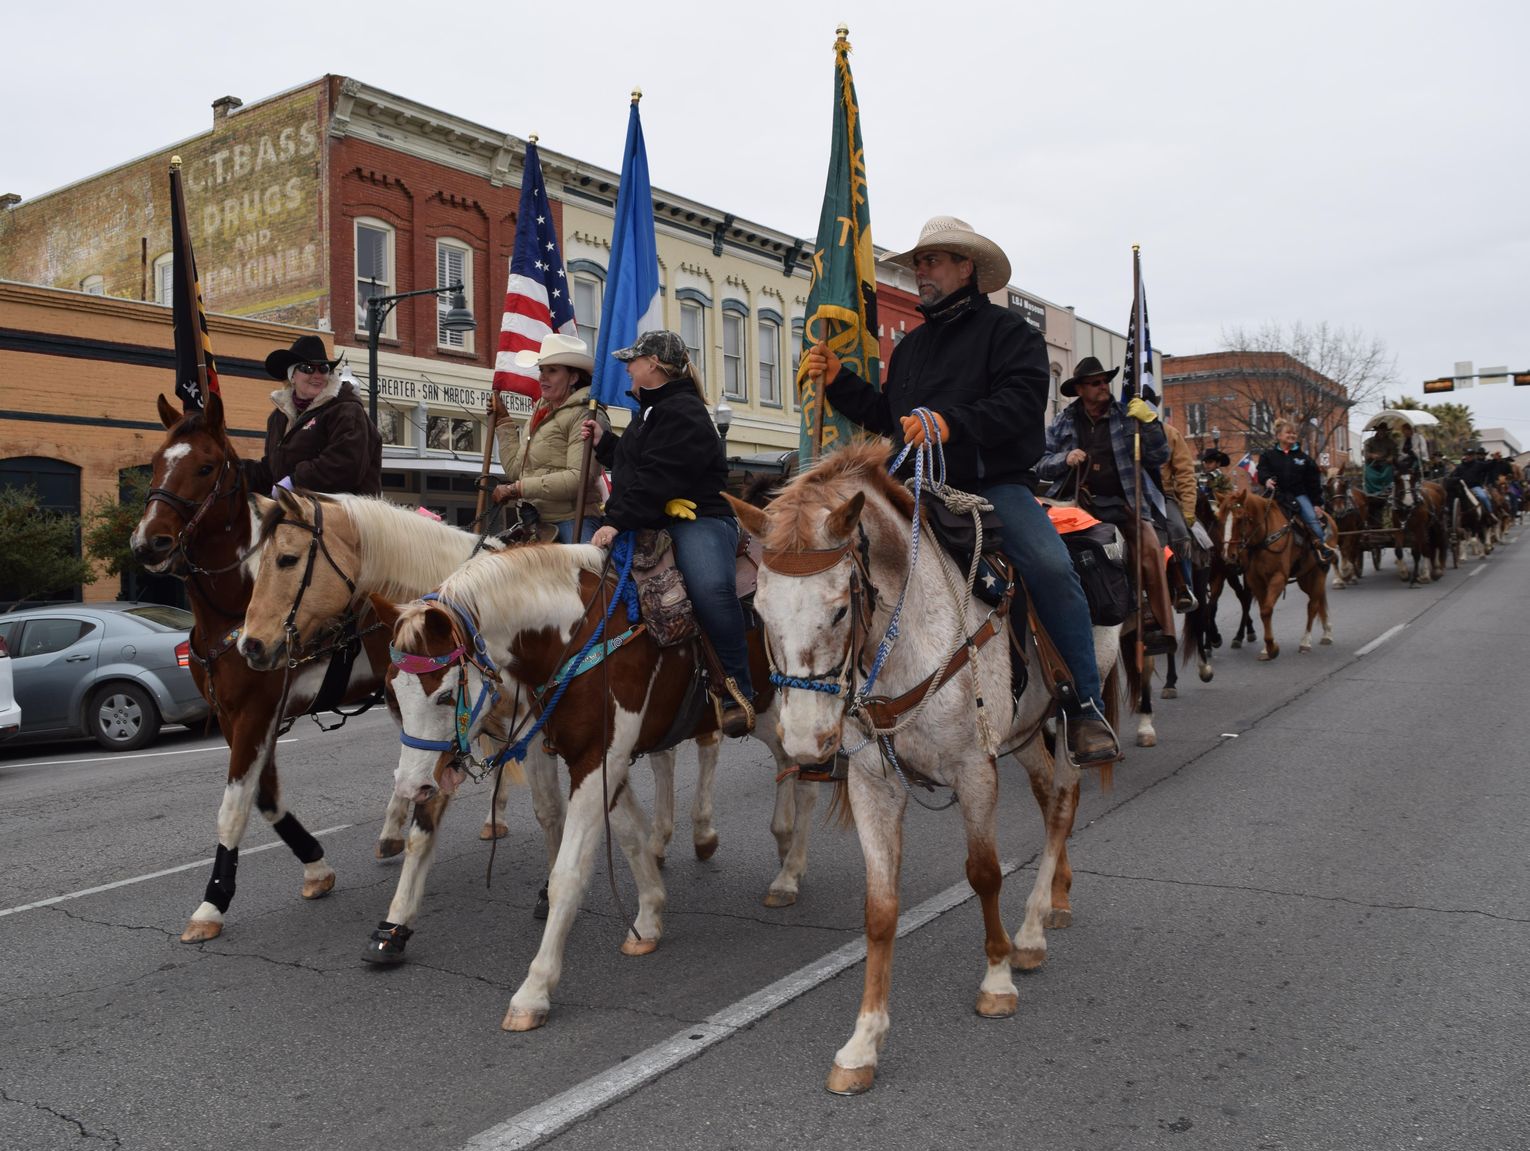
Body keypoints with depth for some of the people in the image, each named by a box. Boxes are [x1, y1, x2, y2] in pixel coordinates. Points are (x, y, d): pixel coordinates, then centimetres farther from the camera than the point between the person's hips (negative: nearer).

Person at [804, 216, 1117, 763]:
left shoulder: (1005, 329, 4)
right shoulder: (910, 346, 25)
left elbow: (1024, 400, -13)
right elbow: (888, 416, 26)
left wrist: (954, 424, -27)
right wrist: (838, 381, 15)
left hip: (995, 483, -5)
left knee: (1051, 567, -28)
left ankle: (1085, 707, -16)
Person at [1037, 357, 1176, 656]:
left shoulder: (1128, 415, 9)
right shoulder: (1063, 422, 12)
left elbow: (1158, 459, 4)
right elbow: (1041, 466, 10)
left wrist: (1150, 423, -10)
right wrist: (1064, 459, -10)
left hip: (1122, 503, -1)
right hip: (1081, 502, 1)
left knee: (1150, 546, -27)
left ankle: (1162, 629, -24)